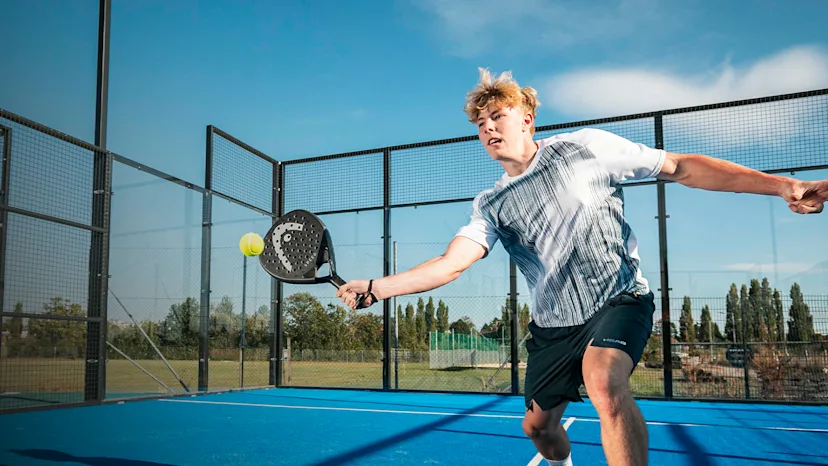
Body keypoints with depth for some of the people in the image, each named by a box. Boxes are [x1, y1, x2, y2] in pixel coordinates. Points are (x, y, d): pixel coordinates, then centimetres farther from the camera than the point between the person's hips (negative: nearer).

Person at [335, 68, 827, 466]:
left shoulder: (584, 146, -7)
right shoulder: (491, 205, 2)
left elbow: (681, 166, -6)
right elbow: (450, 264, -11)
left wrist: (784, 186, -12)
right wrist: (374, 288, -25)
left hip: (620, 299, -4)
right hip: (554, 323, 5)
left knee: (606, 385, -35)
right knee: (538, 425, 14)